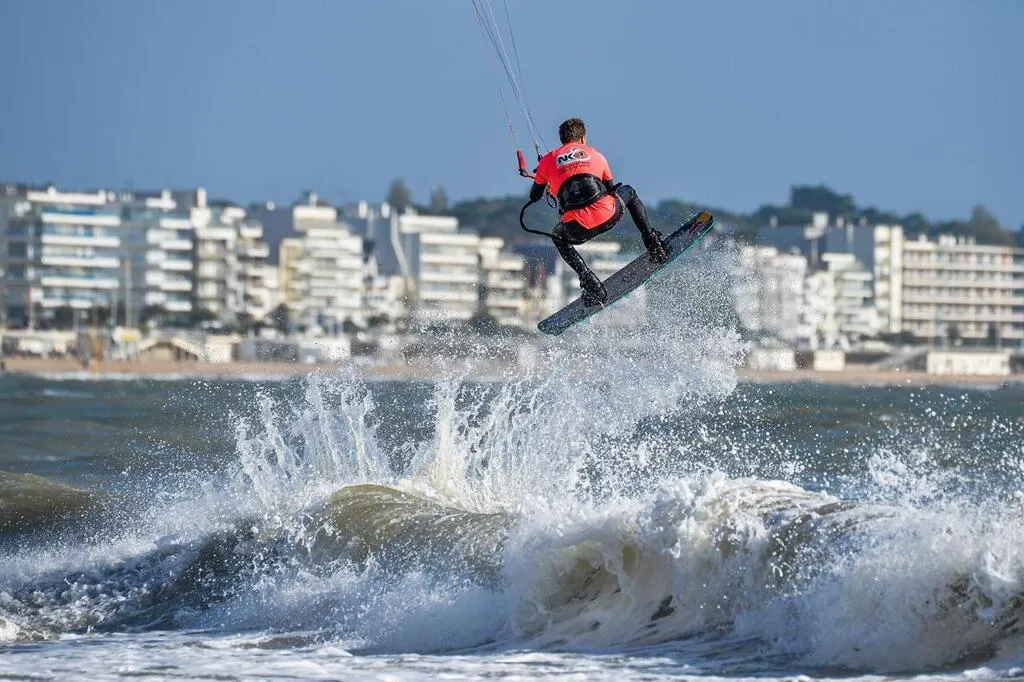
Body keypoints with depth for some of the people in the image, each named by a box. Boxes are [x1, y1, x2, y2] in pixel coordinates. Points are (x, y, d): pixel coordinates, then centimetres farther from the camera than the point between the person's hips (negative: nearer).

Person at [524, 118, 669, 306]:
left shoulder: (548, 160, 21)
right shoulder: (595, 155, 24)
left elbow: (534, 197, 34)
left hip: (577, 229, -1)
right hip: (608, 214, 1)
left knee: (558, 237, 37)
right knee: (628, 192, 36)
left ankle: (588, 279, 15)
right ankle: (653, 244, 24)